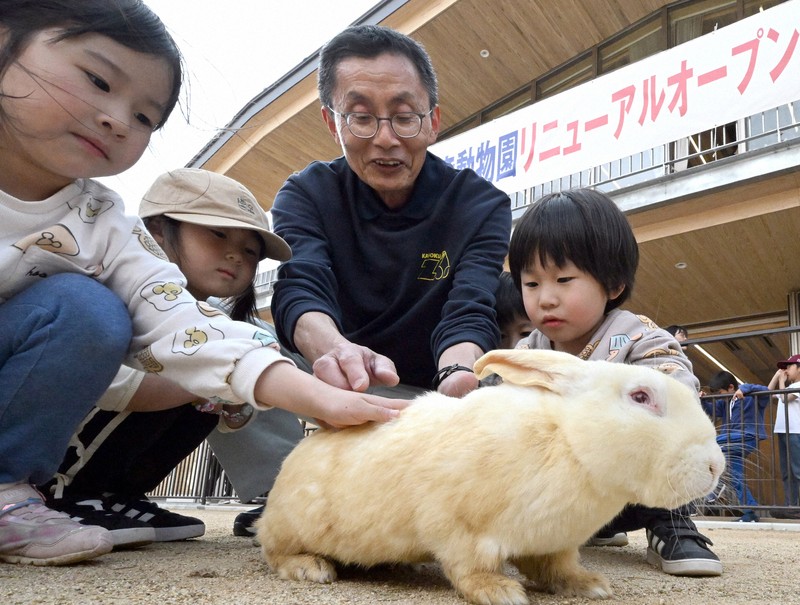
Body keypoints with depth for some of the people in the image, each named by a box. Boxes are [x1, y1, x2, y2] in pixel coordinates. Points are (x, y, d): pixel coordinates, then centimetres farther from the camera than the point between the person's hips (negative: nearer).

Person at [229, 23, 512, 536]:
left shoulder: (481, 204, -7)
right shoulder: (306, 195, -4)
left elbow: (470, 313, -23)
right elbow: (299, 289, -24)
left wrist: (458, 377, -48)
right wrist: (334, 350, -49)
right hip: (337, 396, 0)